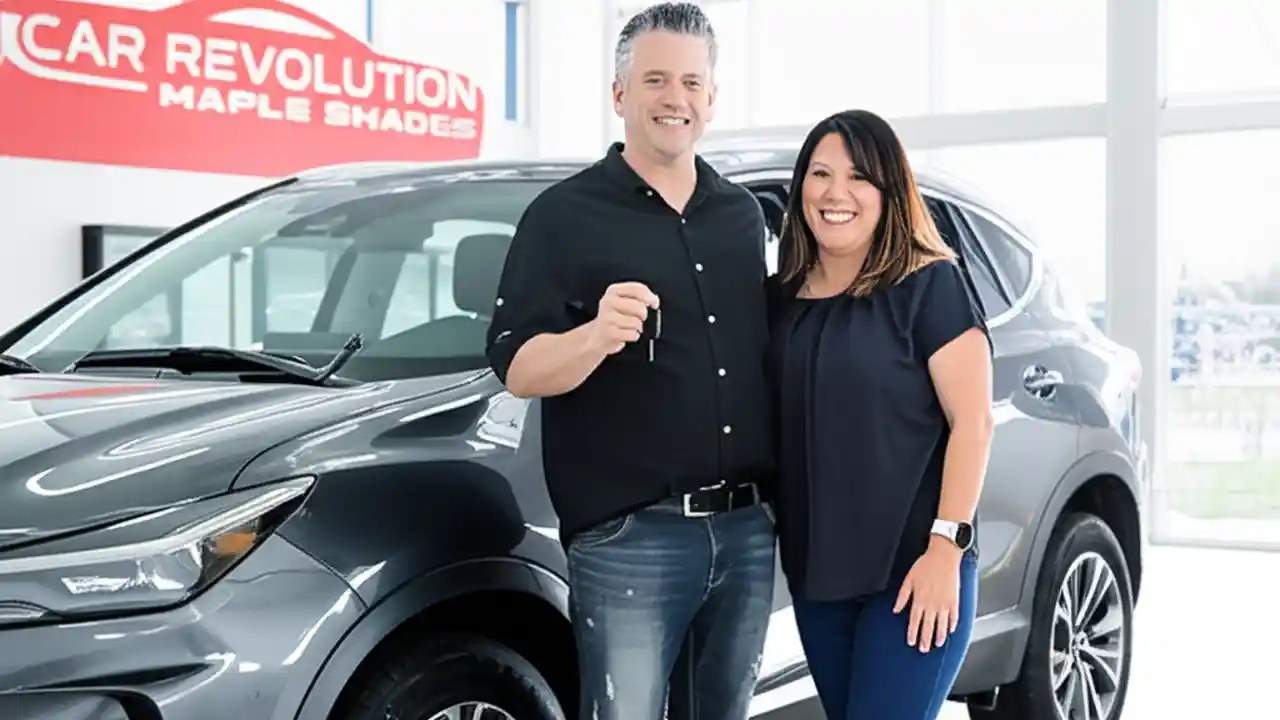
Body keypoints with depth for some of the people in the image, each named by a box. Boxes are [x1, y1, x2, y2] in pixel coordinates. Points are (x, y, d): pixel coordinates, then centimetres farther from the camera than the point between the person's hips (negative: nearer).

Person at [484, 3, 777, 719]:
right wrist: (596, 334, -30)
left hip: (747, 528, 5)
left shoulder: (744, 212, 13)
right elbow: (519, 369, -10)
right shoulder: (566, 213, -3)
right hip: (629, 538, -5)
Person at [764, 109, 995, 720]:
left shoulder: (928, 286, -8)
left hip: (913, 567, -6)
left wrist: (945, 546, -17)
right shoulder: (780, 298, 9)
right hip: (815, 571, 6)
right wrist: (785, 544, 8)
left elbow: (972, 423, -11)